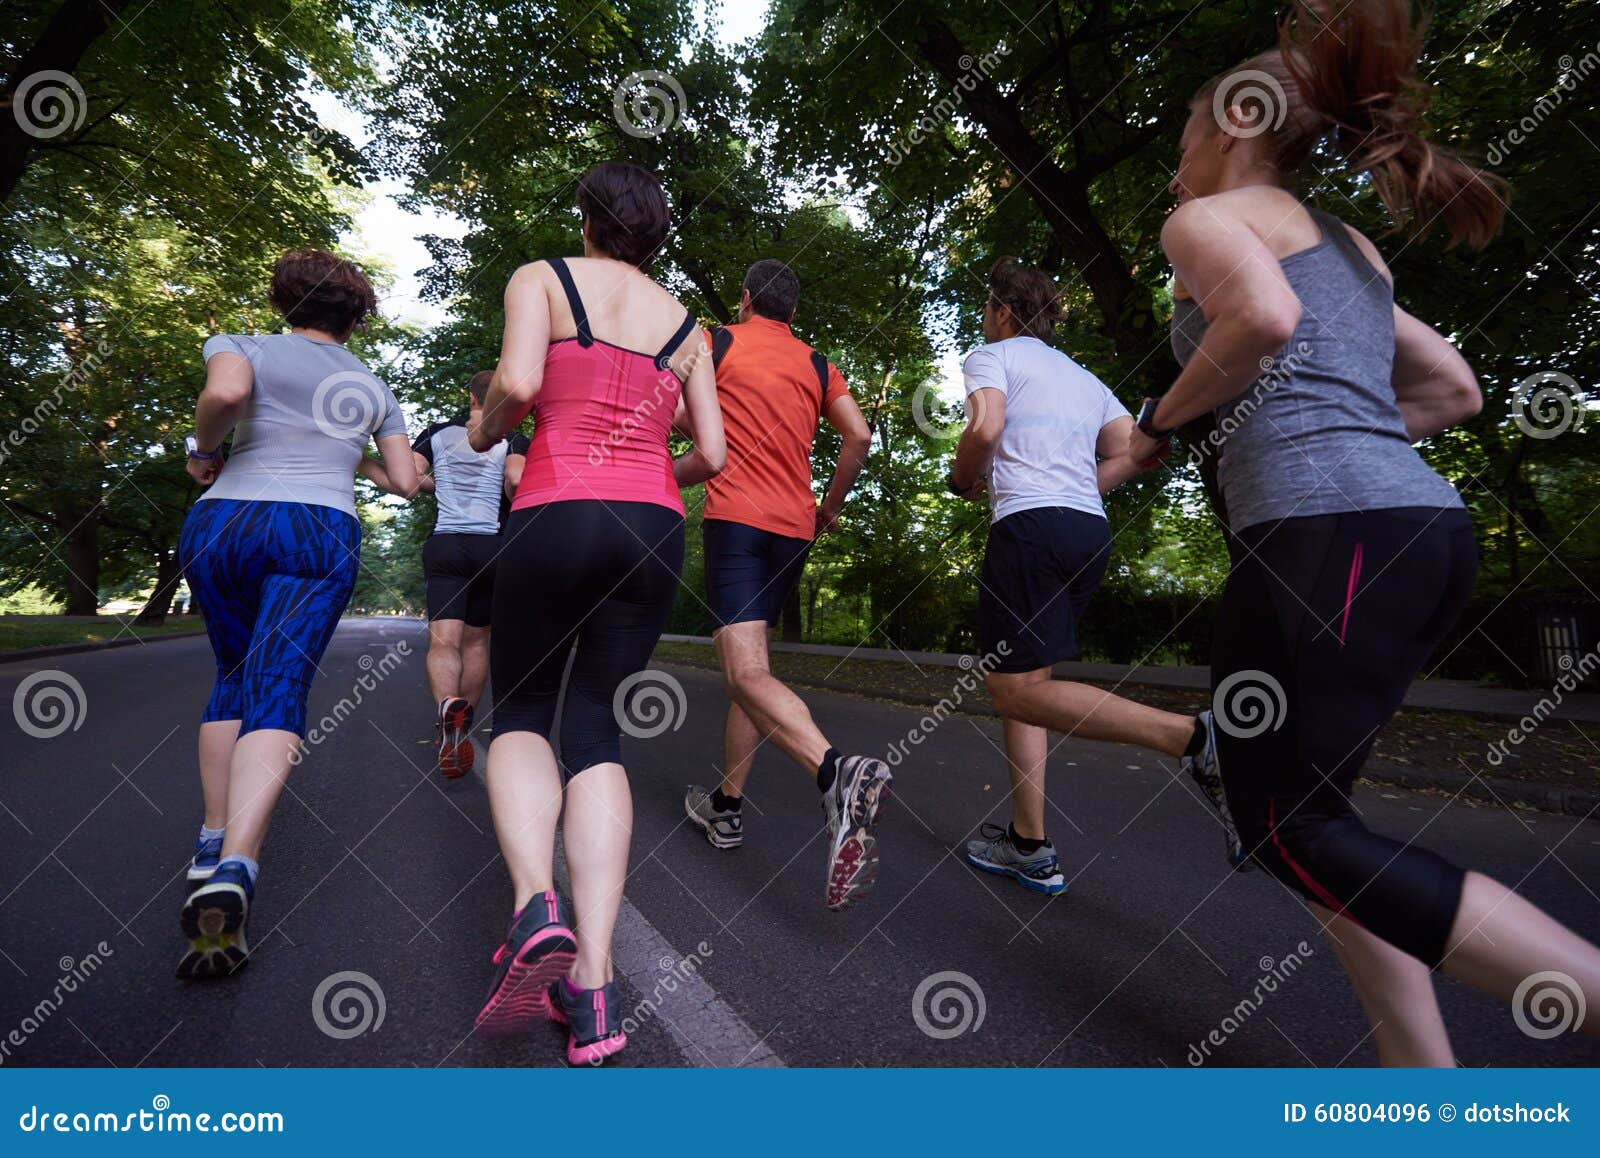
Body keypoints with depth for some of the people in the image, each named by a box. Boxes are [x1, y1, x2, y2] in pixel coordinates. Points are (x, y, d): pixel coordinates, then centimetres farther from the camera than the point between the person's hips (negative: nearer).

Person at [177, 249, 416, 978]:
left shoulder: (244, 347, 12)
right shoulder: (373, 389, 19)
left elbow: (225, 392, -12)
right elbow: (406, 482, 18)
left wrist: (203, 452, 7)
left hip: (222, 524, 1)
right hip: (319, 533, -1)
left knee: (234, 675, 20)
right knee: (276, 692, -11)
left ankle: (213, 843, 20)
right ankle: (233, 871, -32)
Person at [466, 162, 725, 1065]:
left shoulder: (542, 279, 9)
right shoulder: (686, 324, 17)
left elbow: (517, 383, -10)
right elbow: (712, 455, 10)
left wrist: (485, 430, 11)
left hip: (556, 515, -3)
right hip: (652, 528, 3)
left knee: (521, 716, 14)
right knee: (597, 733, 6)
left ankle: (536, 906, -9)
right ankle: (593, 976, 0)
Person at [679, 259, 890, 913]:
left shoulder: (717, 342, 9)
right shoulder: (818, 364, 17)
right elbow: (859, 436, 6)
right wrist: (831, 505, 18)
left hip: (736, 517, -5)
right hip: (794, 528, 5)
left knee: (747, 673, -17)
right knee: (745, 663, 14)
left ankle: (838, 776, -40)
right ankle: (726, 808, 21)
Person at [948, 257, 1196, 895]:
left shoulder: (992, 355, 7)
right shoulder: (1084, 377, 27)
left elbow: (984, 427, -12)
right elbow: (1136, 453, 18)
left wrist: (963, 480, 6)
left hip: (1029, 525, -8)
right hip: (1092, 530, 8)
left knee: (1020, 691, -9)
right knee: (1015, 680, 12)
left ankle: (1196, 735, -22)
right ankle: (1030, 847, 14)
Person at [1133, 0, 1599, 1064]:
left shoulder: (1206, 217, 5)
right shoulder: (1350, 248, 29)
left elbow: (1262, 314, -18)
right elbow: (1455, 389, 27)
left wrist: (1159, 422, -4)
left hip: (1325, 532, -9)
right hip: (1424, 526, 9)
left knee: (1294, 829, 0)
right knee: (1286, 798, 16)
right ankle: (1424, 1070, 18)